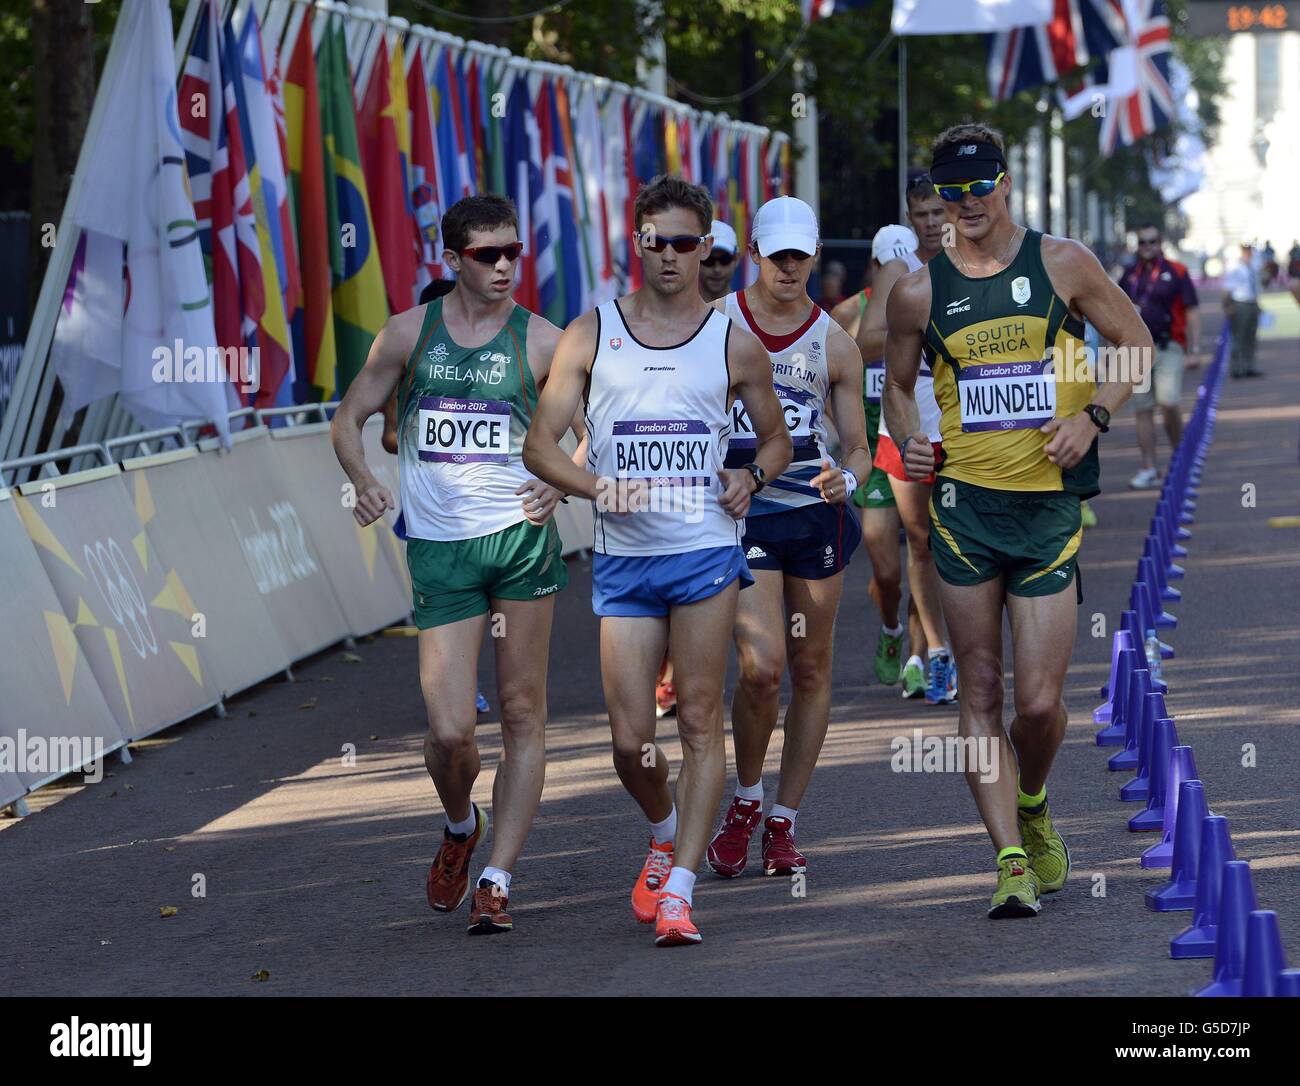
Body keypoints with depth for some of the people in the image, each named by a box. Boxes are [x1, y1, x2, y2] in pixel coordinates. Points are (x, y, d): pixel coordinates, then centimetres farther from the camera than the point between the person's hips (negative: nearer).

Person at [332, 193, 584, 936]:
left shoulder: (542, 342, 2)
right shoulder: (409, 333, 7)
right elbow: (350, 419, 14)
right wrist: (364, 480, -6)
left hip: (522, 537, 0)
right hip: (439, 547, 0)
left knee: (523, 714, 0)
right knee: (450, 730, -7)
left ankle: (496, 880, 6)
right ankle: (460, 827, 26)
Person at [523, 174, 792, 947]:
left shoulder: (735, 345, 6)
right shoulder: (591, 336, 5)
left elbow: (777, 437, 18)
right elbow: (540, 444, 3)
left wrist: (752, 478, -3)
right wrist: (597, 488, -15)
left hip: (706, 553, -1)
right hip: (623, 558, 1)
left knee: (700, 722, -5)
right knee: (630, 738, 0)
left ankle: (680, 888, -3)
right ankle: (665, 836, 31)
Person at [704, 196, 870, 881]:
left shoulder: (835, 345, 3)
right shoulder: (715, 322, 1)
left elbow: (857, 446, 5)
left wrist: (846, 478, -16)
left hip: (816, 512, 2)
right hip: (741, 511, -2)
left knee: (810, 670, 5)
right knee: (762, 666, -15)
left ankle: (783, 824, 16)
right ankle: (745, 803, 8)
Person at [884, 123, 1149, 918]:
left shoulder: (1062, 263, 1)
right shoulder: (920, 292, 4)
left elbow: (1138, 347, 9)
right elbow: (899, 383, 17)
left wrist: (1093, 417, -7)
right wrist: (910, 442, -3)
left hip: (1050, 503, -1)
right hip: (964, 503, 1)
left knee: (1040, 702, -3)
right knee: (981, 691, -1)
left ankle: (1033, 809, 27)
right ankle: (1011, 861, 2)